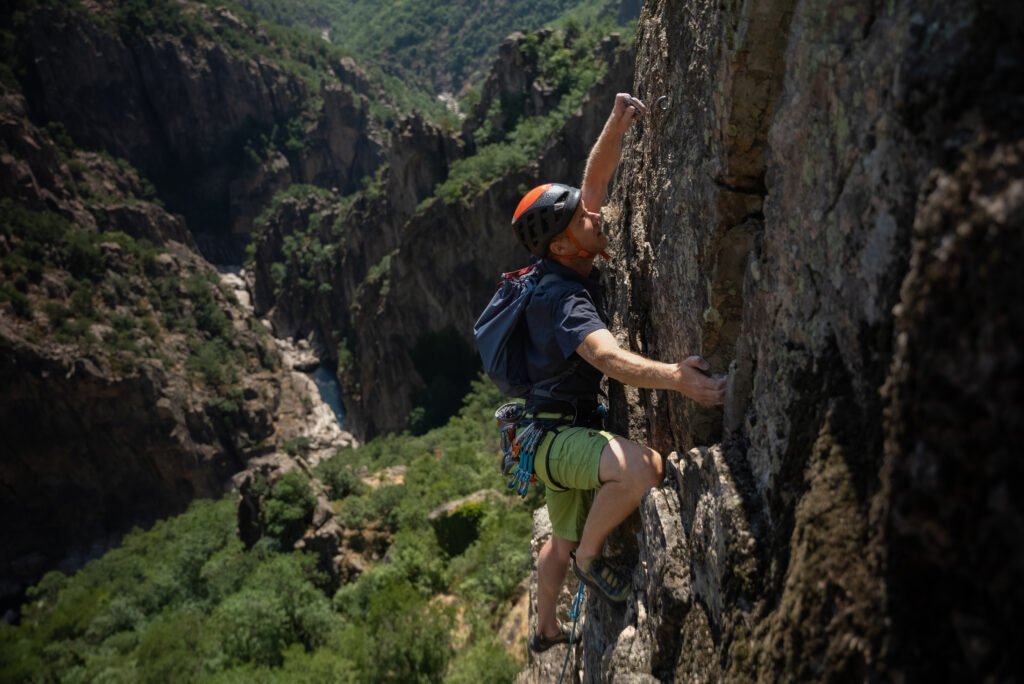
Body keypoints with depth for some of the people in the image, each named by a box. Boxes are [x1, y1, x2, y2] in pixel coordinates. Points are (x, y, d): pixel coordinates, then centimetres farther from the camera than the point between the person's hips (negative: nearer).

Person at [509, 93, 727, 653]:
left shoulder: (571, 267, -1)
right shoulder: (562, 297, -27)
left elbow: (595, 180, 2)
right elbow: (610, 359, -43)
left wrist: (616, 126, -13)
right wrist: (675, 377, -57)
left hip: (565, 433, 9)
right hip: (555, 435, -9)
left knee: (564, 539, 25)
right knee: (643, 468, -35)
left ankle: (545, 631, 48)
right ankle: (590, 559, -8)